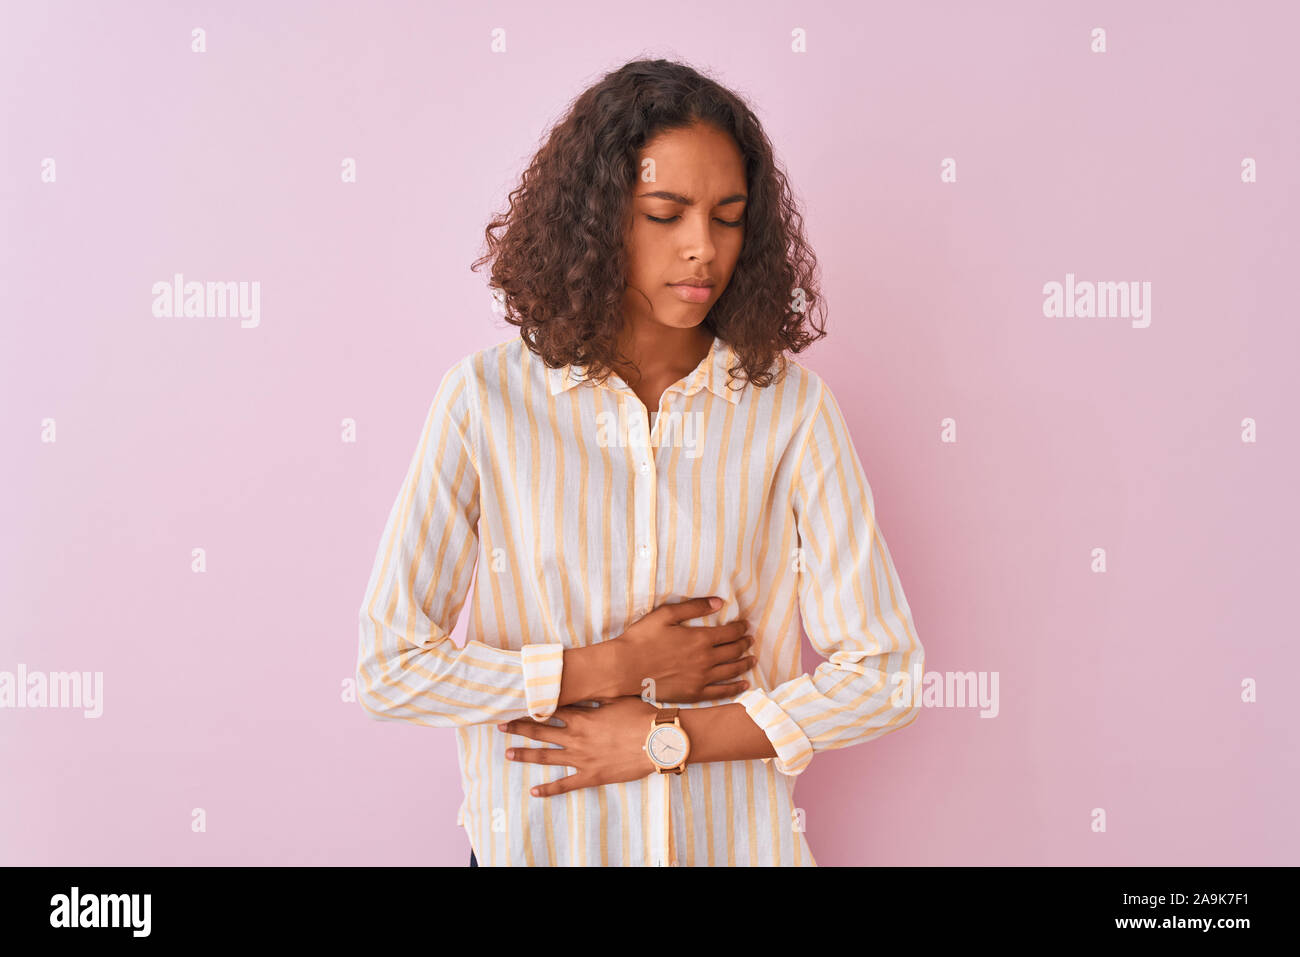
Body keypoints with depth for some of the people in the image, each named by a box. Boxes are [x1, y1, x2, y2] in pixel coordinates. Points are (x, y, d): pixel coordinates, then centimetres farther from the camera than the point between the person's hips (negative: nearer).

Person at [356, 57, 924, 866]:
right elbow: (391, 664, -8)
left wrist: (666, 736, -14)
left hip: (740, 839, 1)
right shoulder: (485, 399, -10)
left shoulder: (791, 404, -9)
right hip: (538, 841, 0)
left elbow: (883, 673, -8)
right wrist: (611, 669, -14)